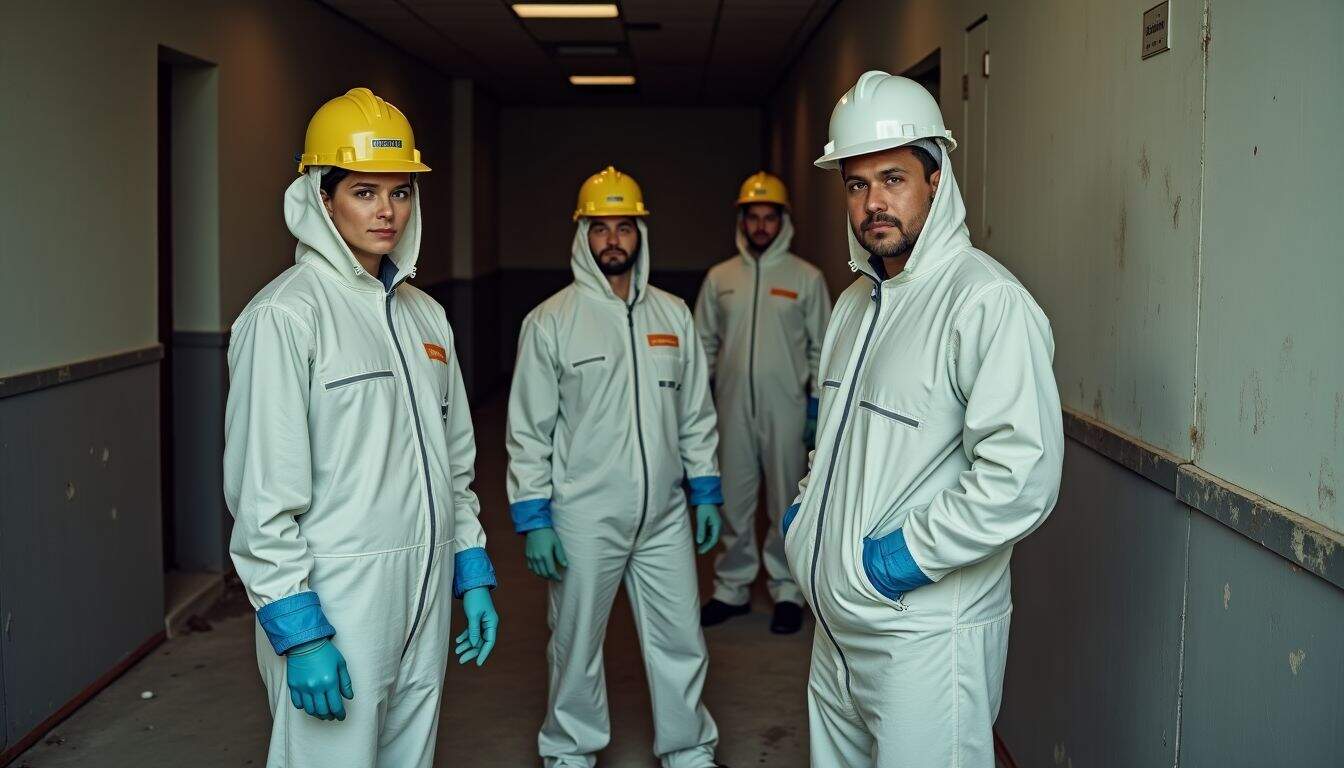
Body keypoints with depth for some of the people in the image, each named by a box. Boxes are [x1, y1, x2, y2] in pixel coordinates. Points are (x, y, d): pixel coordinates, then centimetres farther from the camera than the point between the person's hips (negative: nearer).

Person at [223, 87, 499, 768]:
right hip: (335, 606, -7)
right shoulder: (285, 315, -12)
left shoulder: (423, 314, 12)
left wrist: (472, 575, 15)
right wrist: (298, 631, -18)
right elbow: (261, 491, -16)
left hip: (426, 602, 7)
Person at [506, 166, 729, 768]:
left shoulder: (673, 314, 6)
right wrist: (534, 520, -9)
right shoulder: (550, 322, -6)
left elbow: (696, 414, 12)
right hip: (584, 519, -3)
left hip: (665, 516, 4)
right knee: (576, 641, 11)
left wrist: (705, 494, 9)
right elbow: (529, 430, -5)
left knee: (680, 638, 11)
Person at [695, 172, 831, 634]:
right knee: (733, 501, 9)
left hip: (786, 408, -2)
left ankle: (787, 591, 16)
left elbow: (821, 348, 2)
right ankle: (731, 588, 21)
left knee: (787, 504, 5)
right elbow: (704, 344, 10)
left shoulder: (807, 278, 0)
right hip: (732, 408, 2)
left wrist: (817, 405, -4)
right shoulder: (719, 278, 6)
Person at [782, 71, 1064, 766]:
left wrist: (908, 553, -21)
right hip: (836, 628, 9)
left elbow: (1022, 474, -26)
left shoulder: (987, 301, -18)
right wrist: (805, 508, 11)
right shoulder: (857, 300, 13)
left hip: (924, 637, -9)